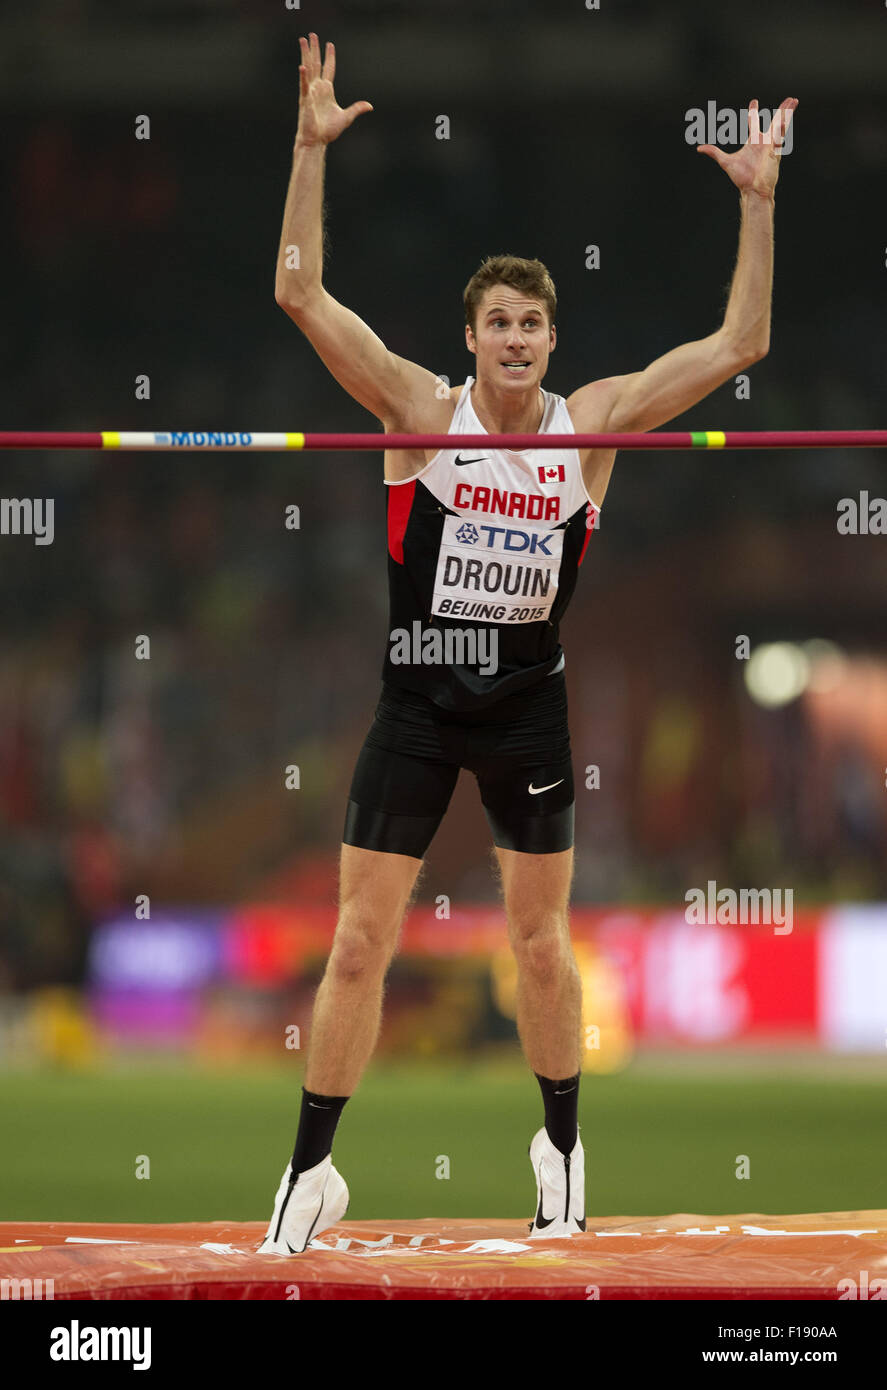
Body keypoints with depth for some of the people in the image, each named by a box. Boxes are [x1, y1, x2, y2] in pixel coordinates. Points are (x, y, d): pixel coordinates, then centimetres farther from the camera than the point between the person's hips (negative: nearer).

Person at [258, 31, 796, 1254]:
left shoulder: (592, 421, -2)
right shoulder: (419, 409, -7)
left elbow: (740, 344, -3)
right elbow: (301, 295, -14)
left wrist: (756, 203, -9)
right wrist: (312, 149, -20)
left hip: (529, 700, 1)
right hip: (419, 695, -1)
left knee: (542, 944, 11)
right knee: (359, 942, -3)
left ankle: (563, 1151, 29)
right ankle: (313, 1171, 5)